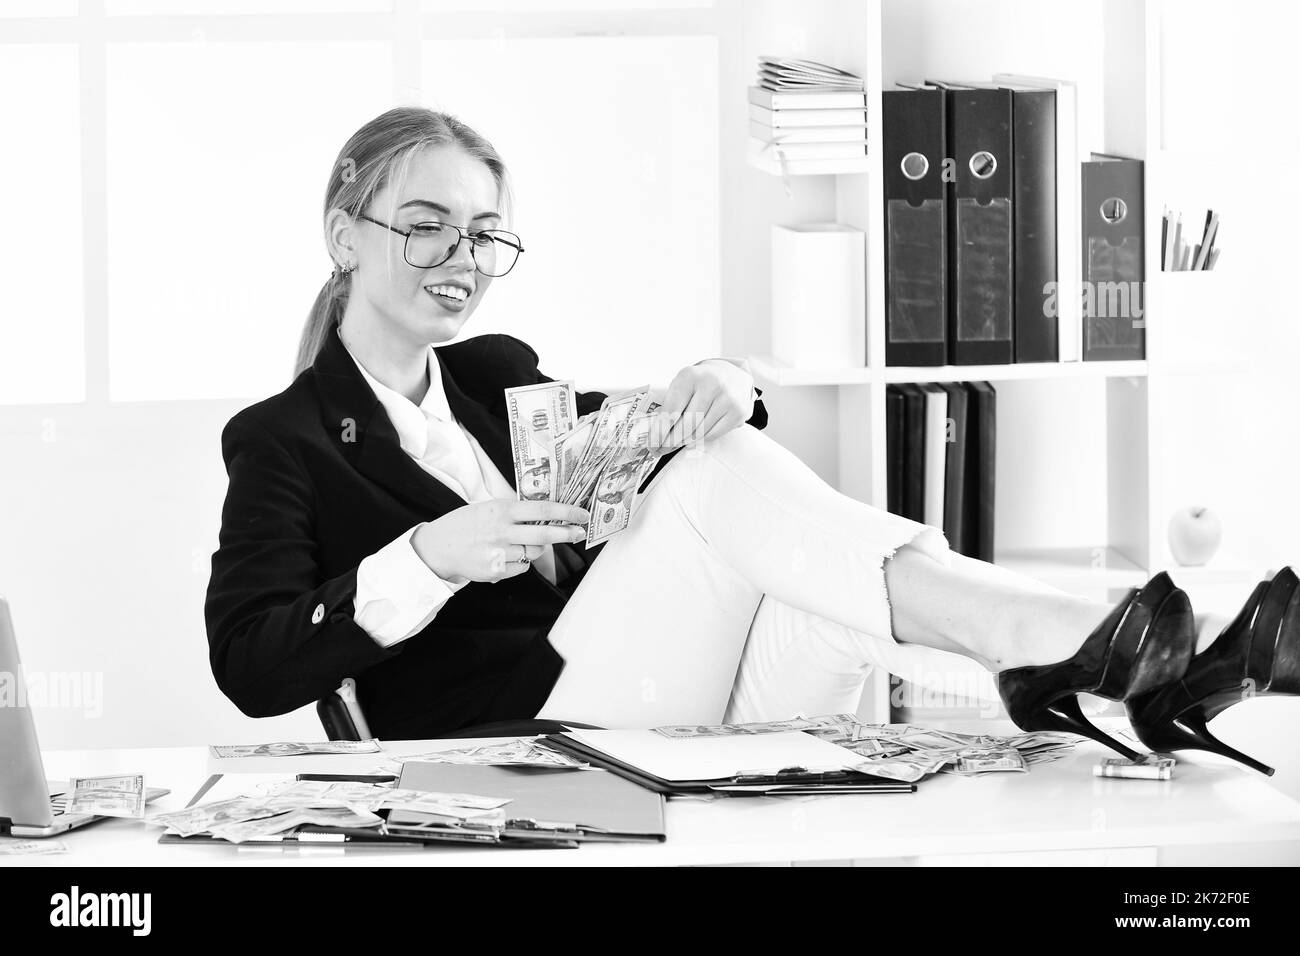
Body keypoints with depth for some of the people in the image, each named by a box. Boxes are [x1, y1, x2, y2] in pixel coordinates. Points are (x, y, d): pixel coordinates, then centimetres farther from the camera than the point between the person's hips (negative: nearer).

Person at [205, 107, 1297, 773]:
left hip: (690, 723, 6)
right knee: (721, 475, -24)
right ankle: (1081, 636, -35)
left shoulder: (500, 374, 24)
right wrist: (426, 559, -19)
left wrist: (724, 390, -7)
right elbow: (250, 666, -7)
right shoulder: (283, 442, 7)